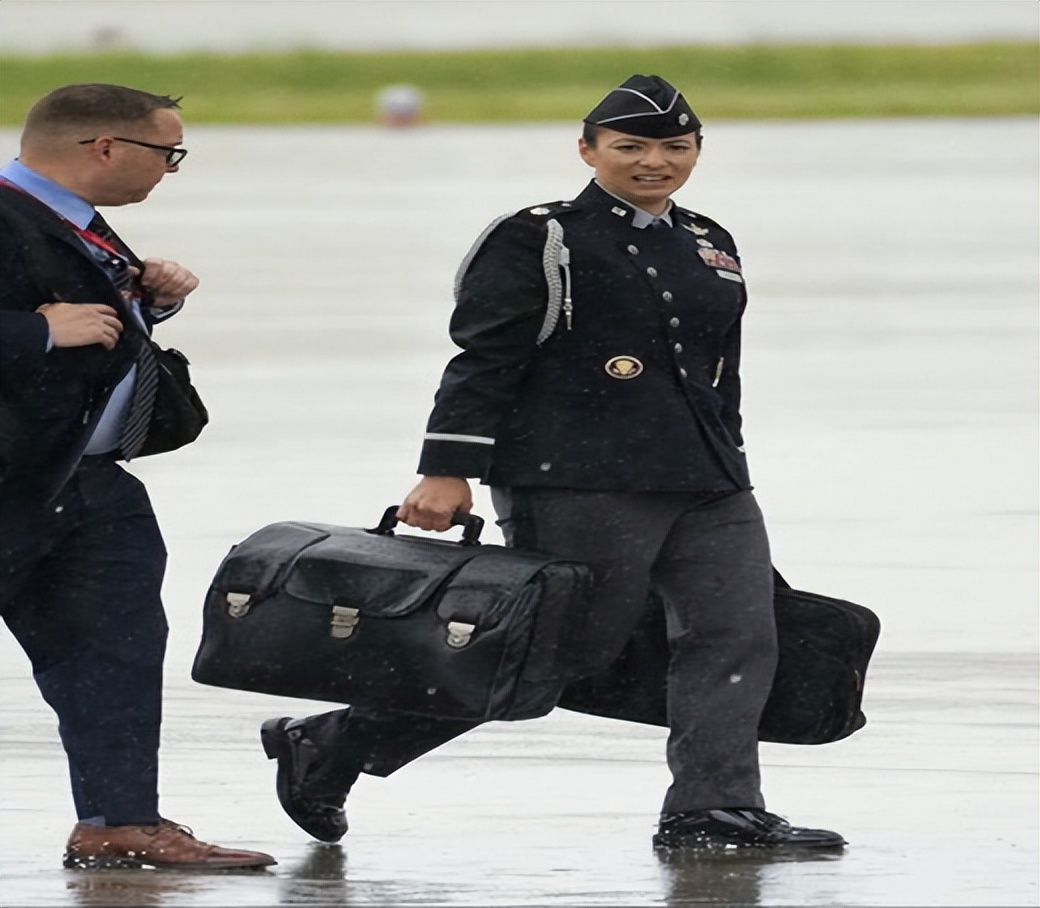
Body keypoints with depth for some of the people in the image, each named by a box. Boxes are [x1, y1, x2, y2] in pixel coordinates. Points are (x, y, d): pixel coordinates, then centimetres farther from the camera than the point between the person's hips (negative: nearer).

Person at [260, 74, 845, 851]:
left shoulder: (710, 249, 17)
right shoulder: (541, 242, -4)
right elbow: (483, 359, -9)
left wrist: (725, 465, 24)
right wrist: (448, 471, -16)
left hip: (708, 492, 8)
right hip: (577, 487, -8)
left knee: (736, 633, -6)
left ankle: (715, 811, -4)